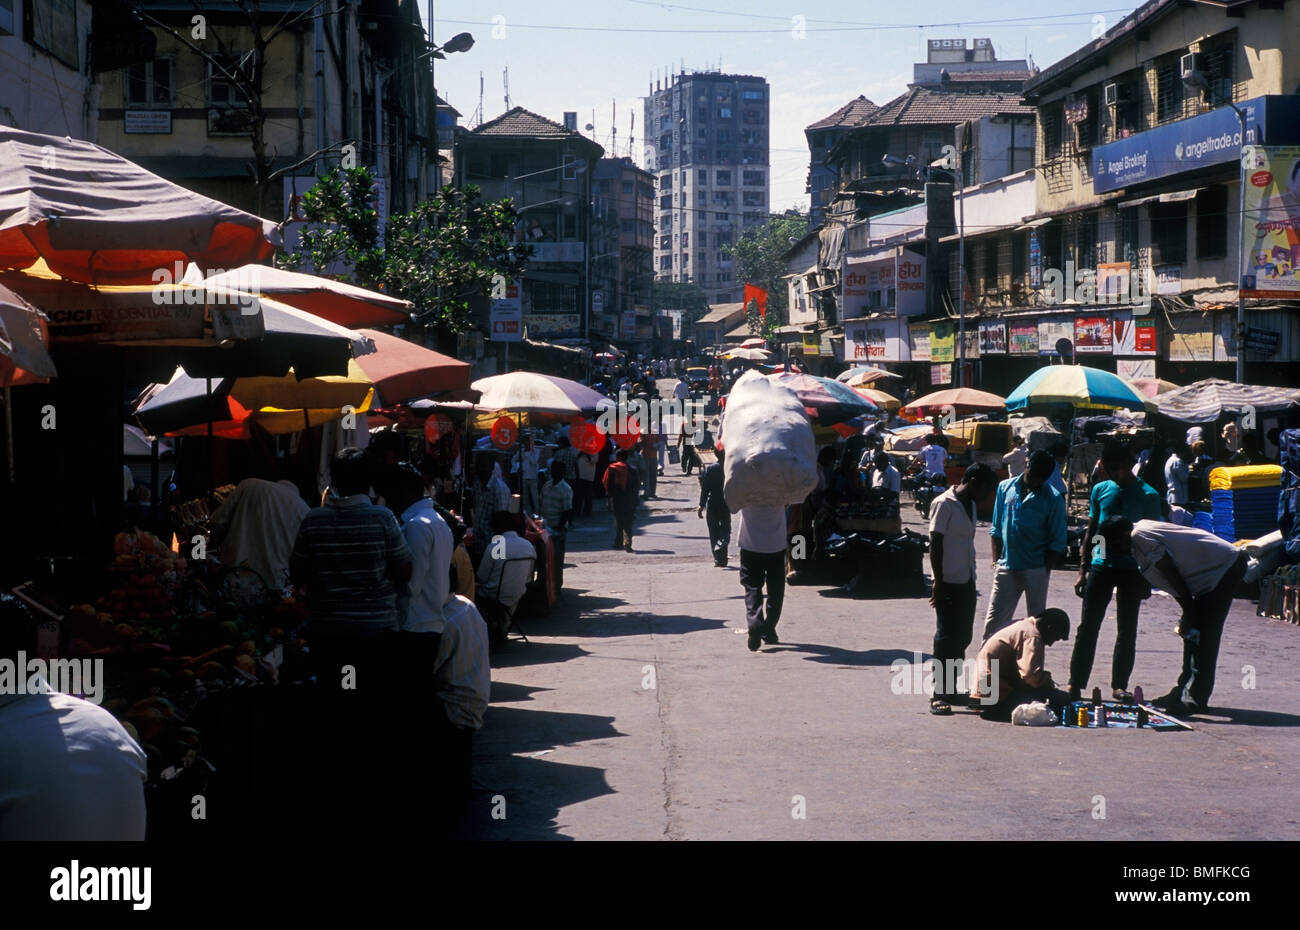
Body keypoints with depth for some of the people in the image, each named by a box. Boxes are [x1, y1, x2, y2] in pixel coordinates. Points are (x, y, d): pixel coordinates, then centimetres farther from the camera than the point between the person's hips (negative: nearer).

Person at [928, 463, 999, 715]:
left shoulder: (970, 505, 15)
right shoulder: (944, 504, -13)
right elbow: (935, 545, -15)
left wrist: (971, 577, 19)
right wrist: (939, 583, -17)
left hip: (966, 581, 9)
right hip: (949, 582, -9)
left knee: (962, 637, 12)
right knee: (946, 637, -7)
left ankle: (951, 690, 21)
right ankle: (939, 695, -4)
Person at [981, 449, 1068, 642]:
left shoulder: (1053, 499, -5)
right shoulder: (1006, 488, 4)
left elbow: (1057, 541, -3)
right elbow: (996, 528, 10)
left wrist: (1046, 569, -9)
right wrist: (996, 560, 5)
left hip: (1036, 570, -2)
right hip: (1006, 568, 2)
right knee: (993, 620, 4)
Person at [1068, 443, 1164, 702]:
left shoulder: (1148, 495, -3)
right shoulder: (1100, 490, 6)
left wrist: (1147, 578, -4)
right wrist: (1082, 569, 8)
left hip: (1131, 570, -2)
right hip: (1101, 565, 2)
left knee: (1127, 632, 5)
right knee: (1087, 628, 1)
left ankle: (1119, 686, 14)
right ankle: (1075, 684, 5)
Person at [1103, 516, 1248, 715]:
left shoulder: (1140, 536, -17)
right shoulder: (1141, 531, 13)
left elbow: (1173, 575, -16)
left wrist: (1189, 617, -10)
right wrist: (1188, 615, 11)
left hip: (1224, 566, -11)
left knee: (1200, 633, -12)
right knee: (1192, 633, 12)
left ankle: (1196, 698, -11)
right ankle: (1184, 691, 17)